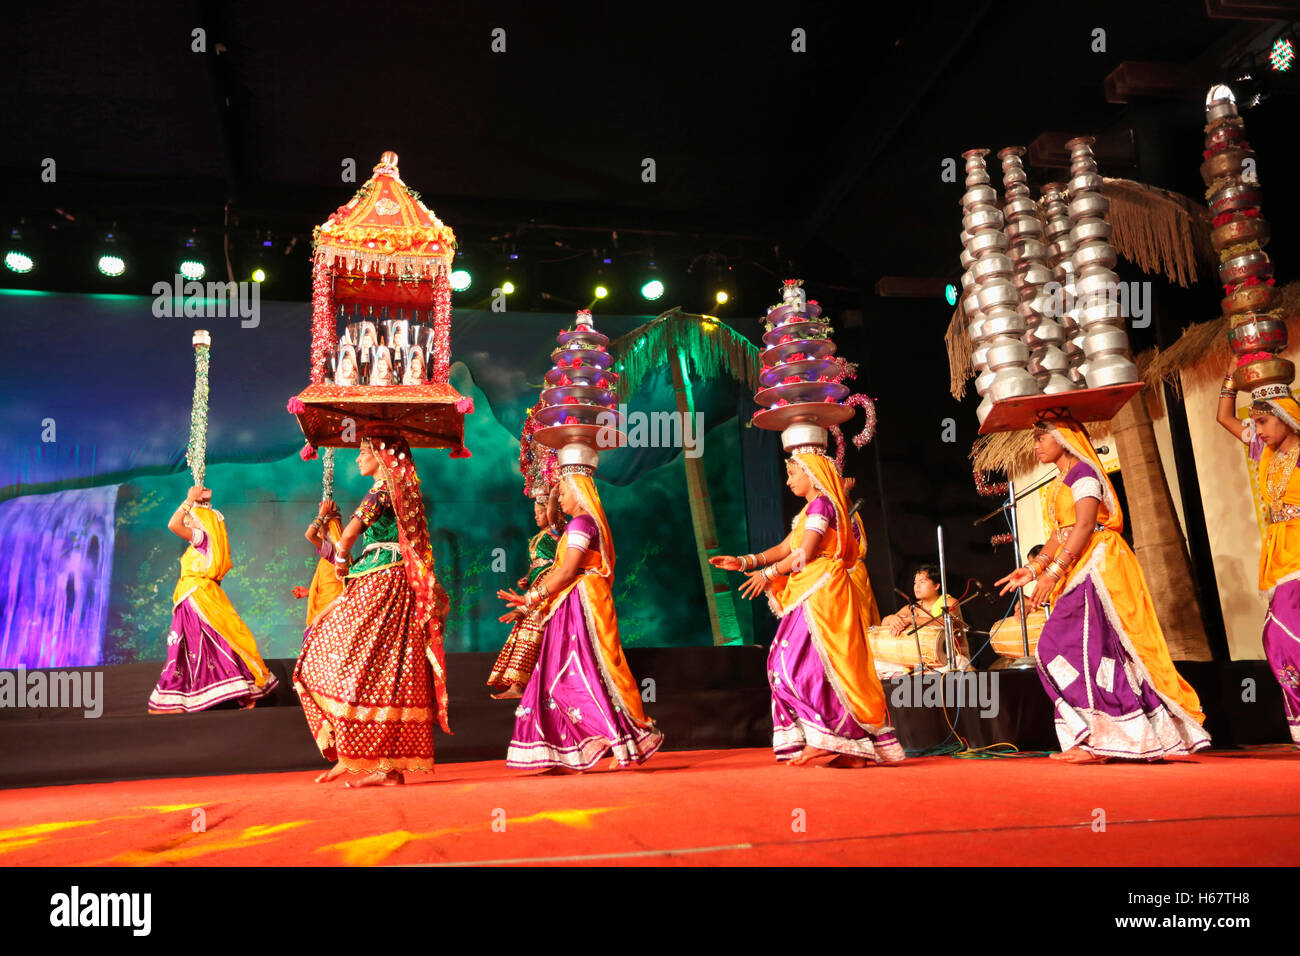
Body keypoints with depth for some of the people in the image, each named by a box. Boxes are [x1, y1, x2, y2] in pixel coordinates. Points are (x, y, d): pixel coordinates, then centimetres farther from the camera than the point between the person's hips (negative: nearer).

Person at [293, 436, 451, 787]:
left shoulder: (382, 490, -8)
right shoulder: (401, 492, 19)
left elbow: (348, 536, -17)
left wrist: (341, 561, 4)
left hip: (378, 586, -9)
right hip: (393, 586, 9)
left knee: (346, 660, -4)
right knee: (390, 674, 6)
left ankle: (350, 754, -3)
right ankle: (391, 767, 6)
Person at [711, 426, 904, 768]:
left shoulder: (821, 503, -10)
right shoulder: (812, 508, 20)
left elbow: (804, 554, -16)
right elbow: (784, 548, 18)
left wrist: (767, 574, -6)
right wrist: (743, 562, 10)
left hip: (822, 594, -10)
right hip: (812, 597, 10)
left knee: (807, 662, -11)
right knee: (788, 662, 7)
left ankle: (825, 740, -6)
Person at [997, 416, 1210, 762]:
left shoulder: (1082, 471, -8)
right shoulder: (1061, 482, 21)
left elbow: (1084, 526, -18)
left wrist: (1053, 571, -24)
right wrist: (1032, 569, 9)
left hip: (1097, 567, -9)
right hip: (1079, 573, 9)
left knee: (1091, 648, -13)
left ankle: (1101, 738, -9)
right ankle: (1095, 739, 7)